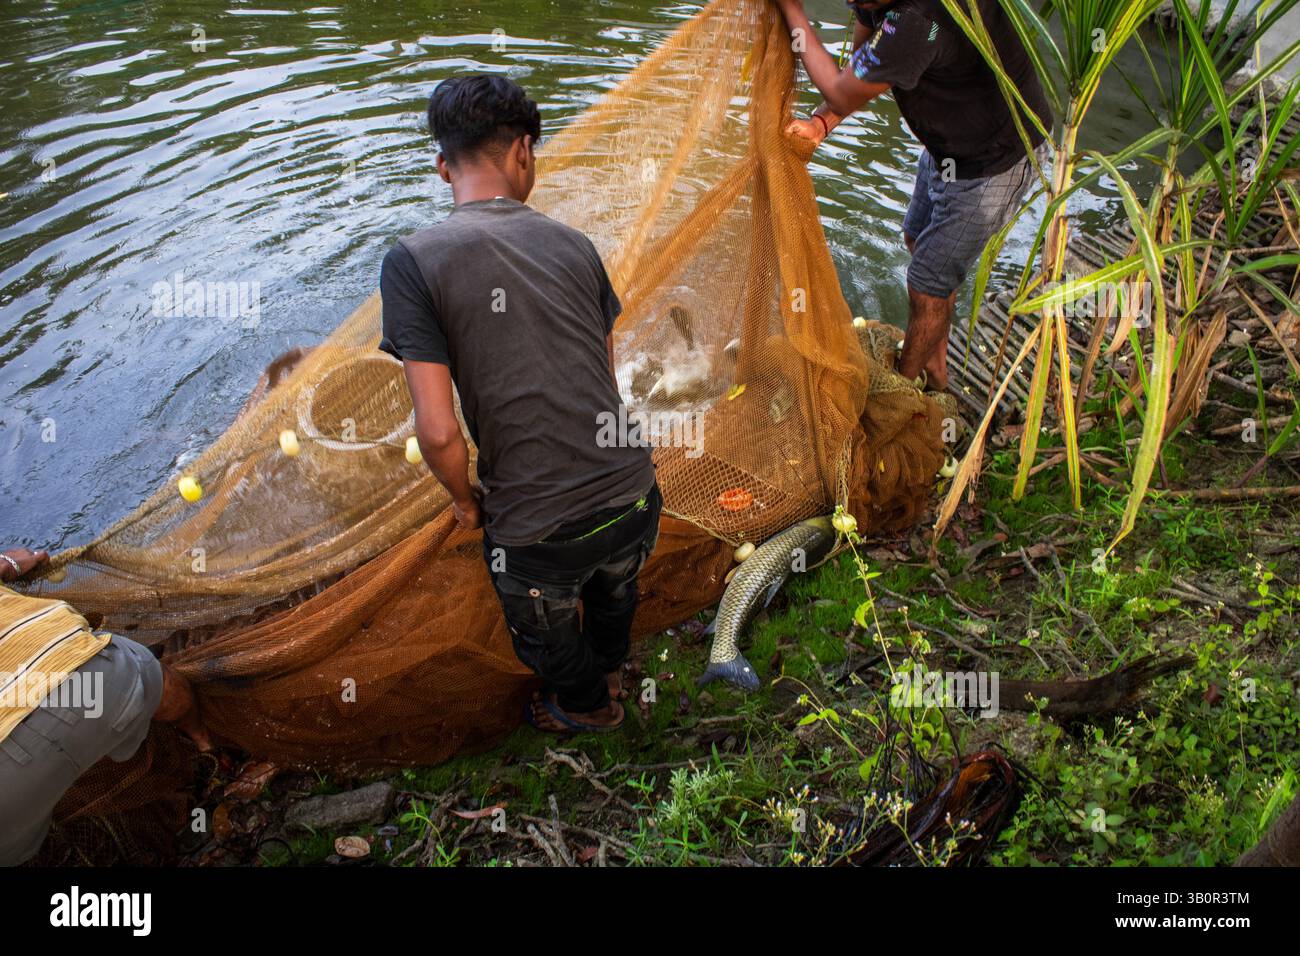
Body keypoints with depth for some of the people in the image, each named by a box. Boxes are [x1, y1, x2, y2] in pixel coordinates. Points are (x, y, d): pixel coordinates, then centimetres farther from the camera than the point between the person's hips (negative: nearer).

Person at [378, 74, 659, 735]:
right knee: (612, 590, 38)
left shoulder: (414, 262, -11)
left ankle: (589, 705, 60)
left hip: (536, 533, -4)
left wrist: (465, 500, 3)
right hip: (633, 500, 4)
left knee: (547, 632, 31)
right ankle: (608, 670, 67)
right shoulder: (573, 244, 1)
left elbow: (438, 431, -17)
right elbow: (605, 377, 8)